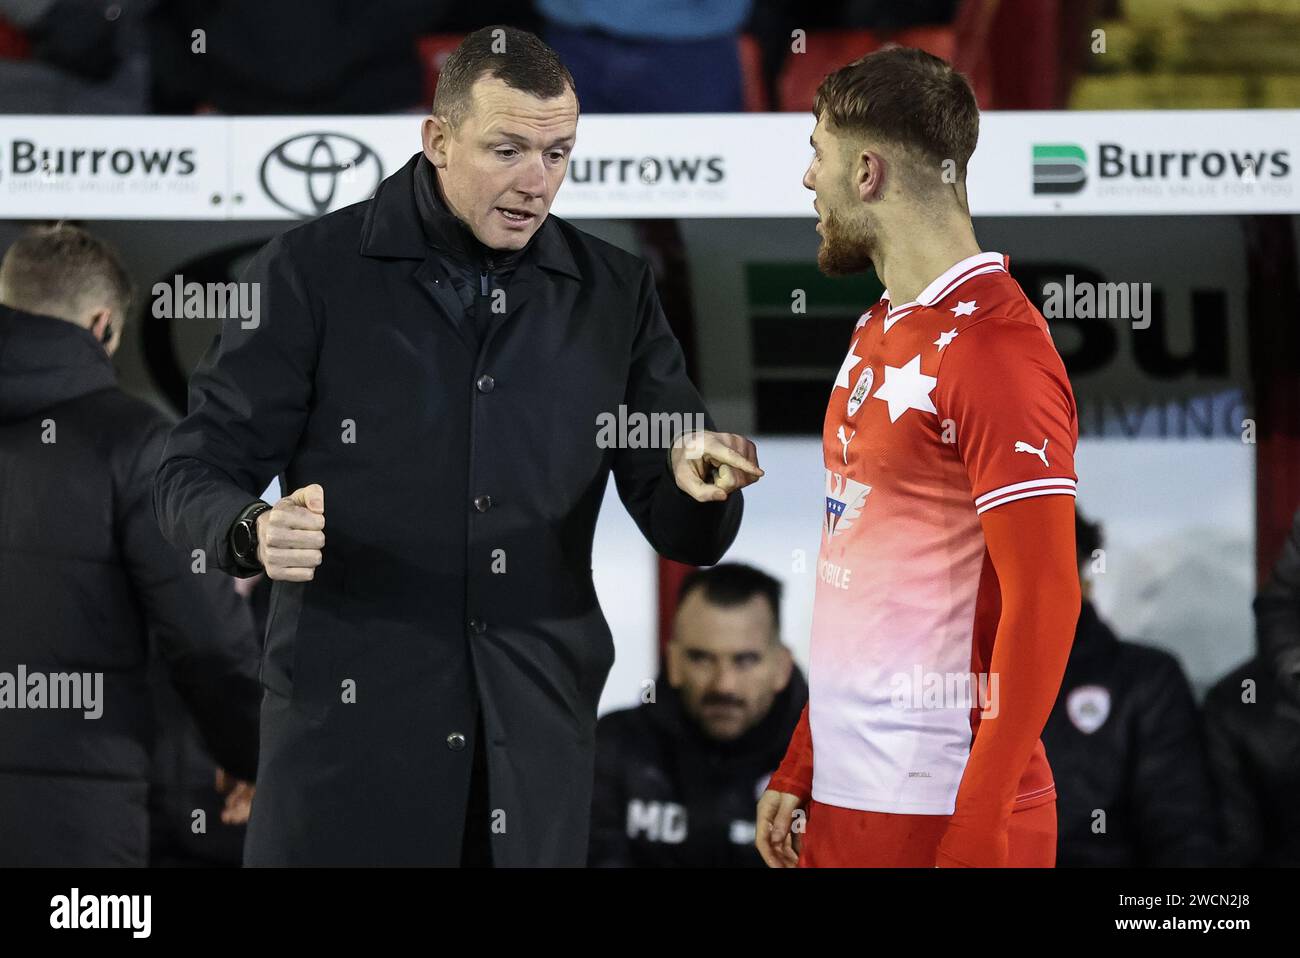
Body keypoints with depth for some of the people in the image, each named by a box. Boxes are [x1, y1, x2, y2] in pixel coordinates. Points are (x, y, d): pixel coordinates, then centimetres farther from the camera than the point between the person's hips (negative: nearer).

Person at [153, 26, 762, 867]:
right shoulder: (313, 271, -1)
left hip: (536, 733, 3)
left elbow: (682, 532, 8)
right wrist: (254, 535, -24)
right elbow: (199, 473, -1)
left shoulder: (612, 292, 8)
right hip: (349, 724, -3)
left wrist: (697, 487, -17)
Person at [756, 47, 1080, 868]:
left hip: (940, 809, -8)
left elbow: (1044, 606, -18)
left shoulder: (996, 349, -14)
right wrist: (800, 770, 15)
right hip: (840, 798, 8)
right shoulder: (877, 334, 15)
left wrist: (973, 839, -20)